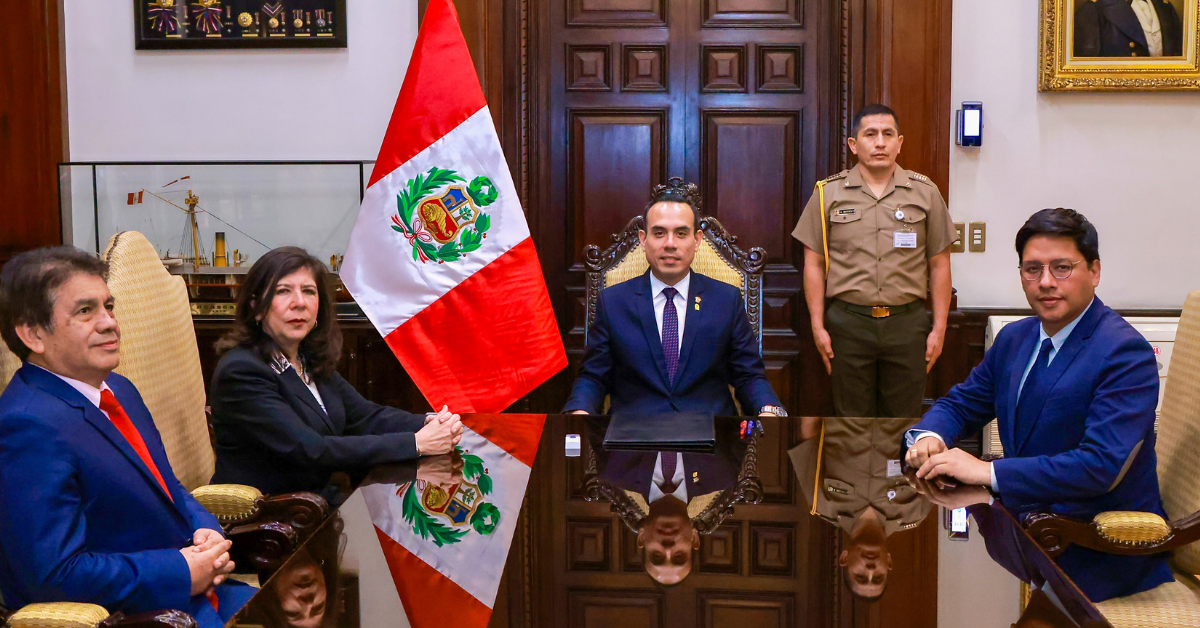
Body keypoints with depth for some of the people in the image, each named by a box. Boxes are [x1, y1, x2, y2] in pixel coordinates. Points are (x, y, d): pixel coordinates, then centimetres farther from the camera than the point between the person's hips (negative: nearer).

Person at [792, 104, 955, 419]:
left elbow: (939, 265, 7)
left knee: (904, 417, 8)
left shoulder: (925, 193, 5)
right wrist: (817, 326, -1)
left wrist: (939, 327, 2)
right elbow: (814, 265, 4)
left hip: (907, 323, 1)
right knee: (852, 417, 8)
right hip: (849, 323, 0)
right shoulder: (828, 193, 3)